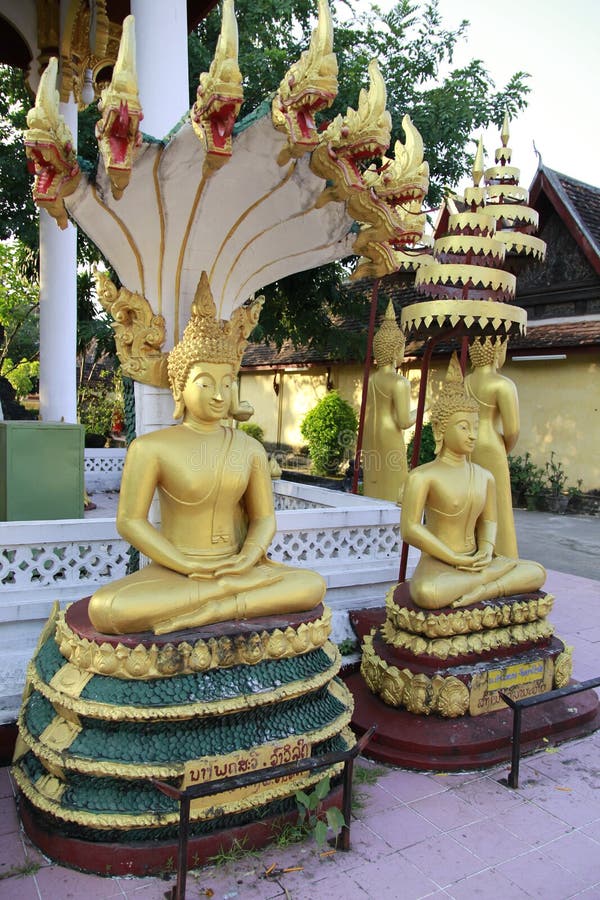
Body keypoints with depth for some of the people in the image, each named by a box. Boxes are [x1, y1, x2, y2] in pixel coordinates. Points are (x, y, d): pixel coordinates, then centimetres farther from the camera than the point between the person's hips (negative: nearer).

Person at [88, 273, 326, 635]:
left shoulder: (250, 449, 4)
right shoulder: (151, 447, -7)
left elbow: (264, 519, 6)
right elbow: (130, 520, -9)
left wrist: (246, 561, -16)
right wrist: (191, 568, -18)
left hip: (234, 566, 3)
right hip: (174, 573, -3)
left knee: (313, 585, -18)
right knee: (105, 609, -32)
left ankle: (209, 609, -21)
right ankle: (242, 591, -25)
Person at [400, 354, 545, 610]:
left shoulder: (485, 477, 10)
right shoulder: (421, 476, -11)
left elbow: (488, 521, 17)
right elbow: (410, 529, -16)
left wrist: (486, 552, -5)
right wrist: (457, 559, -16)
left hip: (473, 563, 7)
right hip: (436, 565, -6)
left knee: (537, 572, -8)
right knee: (427, 594, -38)